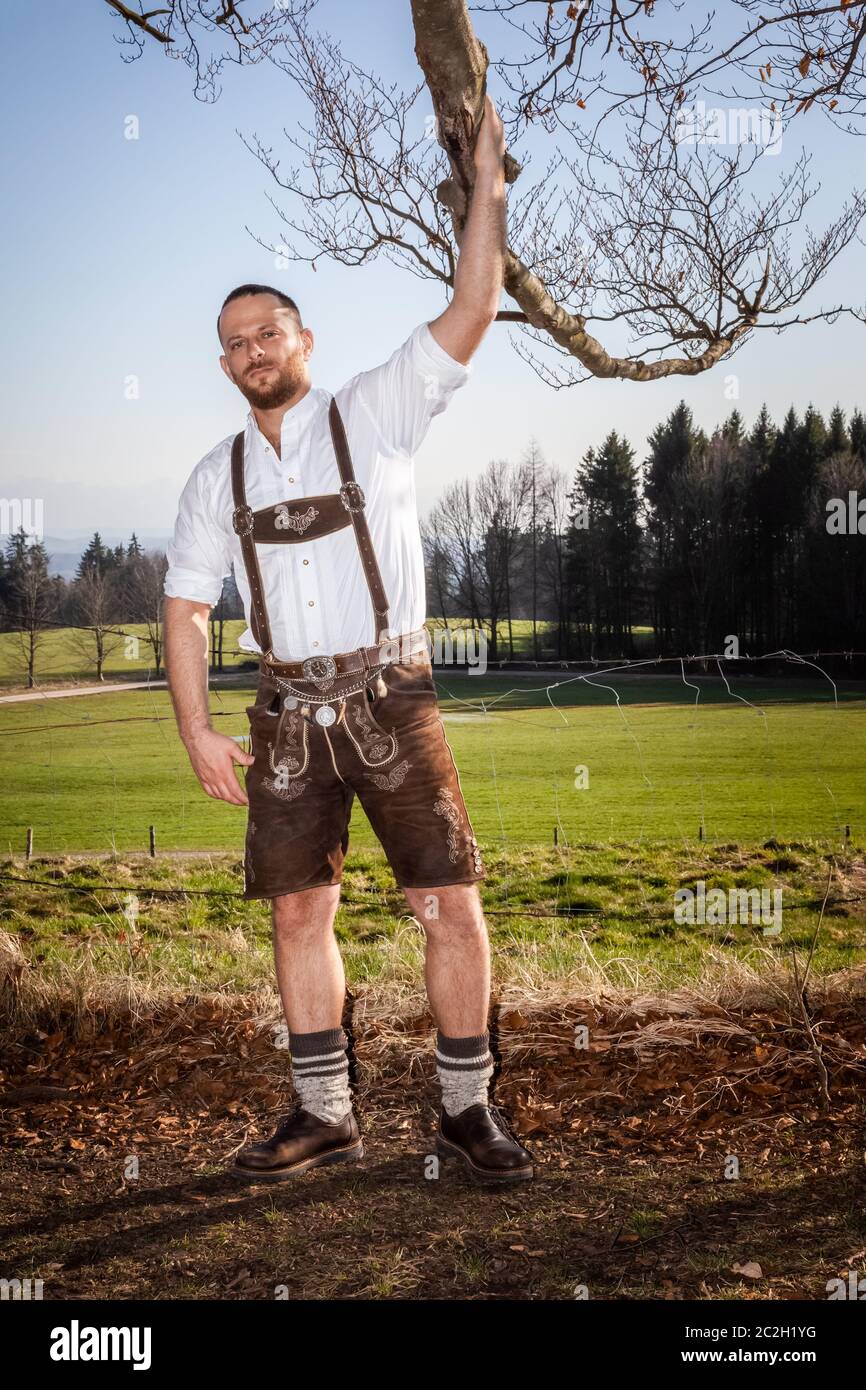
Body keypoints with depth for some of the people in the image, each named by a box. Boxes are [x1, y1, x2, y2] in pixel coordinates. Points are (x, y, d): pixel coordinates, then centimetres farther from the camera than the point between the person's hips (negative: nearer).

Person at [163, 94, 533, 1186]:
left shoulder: (373, 413, 2)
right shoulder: (217, 476, 11)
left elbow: (470, 313, -8)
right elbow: (186, 608, 9)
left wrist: (486, 182, -15)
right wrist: (196, 731, -1)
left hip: (390, 698, -3)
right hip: (289, 714, 3)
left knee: (451, 904, -6)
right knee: (298, 911, 5)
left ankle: (466, 1108, 8)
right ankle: (324, 1115, 17)